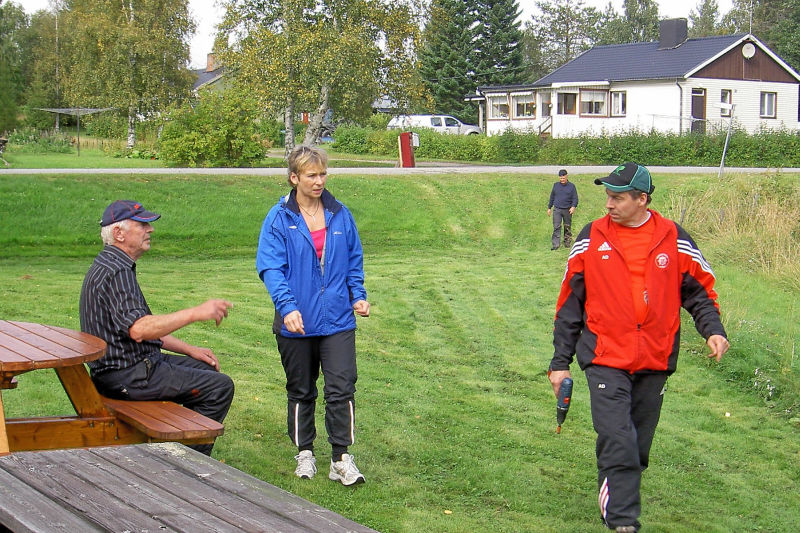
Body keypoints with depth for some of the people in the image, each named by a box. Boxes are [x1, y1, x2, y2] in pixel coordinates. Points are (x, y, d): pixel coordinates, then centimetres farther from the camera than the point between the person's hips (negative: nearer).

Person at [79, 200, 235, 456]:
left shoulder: (109, 266, 15)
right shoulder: (117, 272, -20)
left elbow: (149, 328, 21)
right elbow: (138, 329, -33)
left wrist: (189, 349, 15)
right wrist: (196, 313, -31)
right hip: (127, 375, -11)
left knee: (206, 368, 21)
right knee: (219, 386, -10)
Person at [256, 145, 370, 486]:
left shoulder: (340, 215, 5)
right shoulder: (279, 219, -5)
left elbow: (354, 260, 15)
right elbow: (270, 268, -11)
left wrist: (358, 295, 2)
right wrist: (287, 307, -24)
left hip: (338, 319, 2)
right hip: (297, 322, -1)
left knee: (342, 388, -6)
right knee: (300, 391, 13)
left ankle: (341, 458, 1)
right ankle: (304, 453, 28)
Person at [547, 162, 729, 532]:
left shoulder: (674, 239, 3)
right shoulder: (591, 238, 3)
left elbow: (698, 290, 12)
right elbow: (570, 303, 7)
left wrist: (712, 330, -7)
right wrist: (560, 361, 6)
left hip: (655, 363, 2)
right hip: (606, 359, -2)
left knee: (638, 449, 10)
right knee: (617, 443, -15)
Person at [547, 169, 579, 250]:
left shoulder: (571, 186, 3)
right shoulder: (556, 185, 9)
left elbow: (575, 198, 1)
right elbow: (552, 197, 16)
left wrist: (573, 206, -15)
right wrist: (549, 208, 15)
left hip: (567, 210, -1)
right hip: (557, 210, 1)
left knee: (567, 227, 7)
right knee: (556, 227, -7)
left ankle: (567, 242, 20)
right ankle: (556, 244, -10)